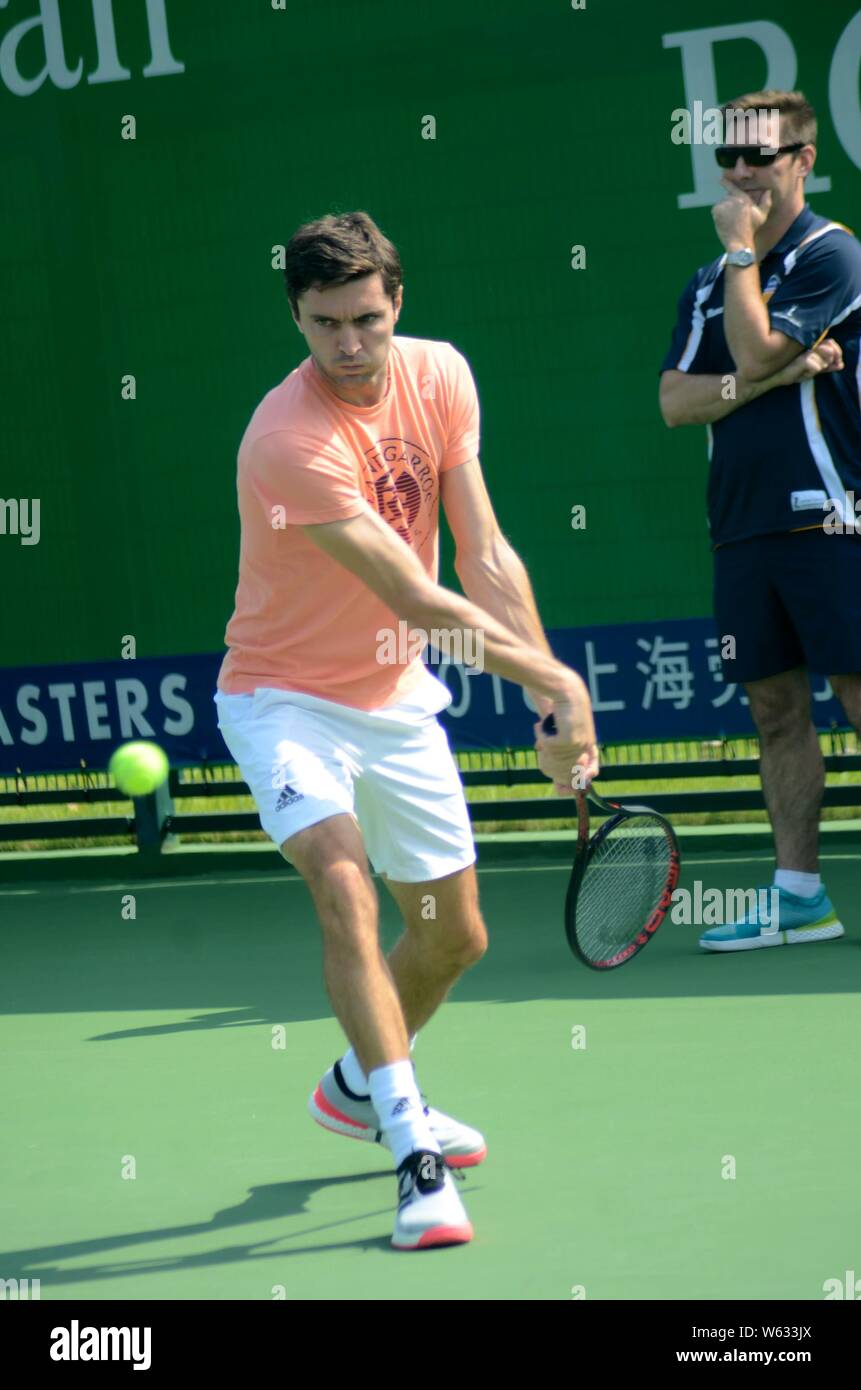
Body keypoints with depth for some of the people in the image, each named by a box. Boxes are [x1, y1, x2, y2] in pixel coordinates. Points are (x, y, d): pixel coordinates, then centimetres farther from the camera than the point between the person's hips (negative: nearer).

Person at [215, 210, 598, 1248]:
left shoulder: (440, 376, -9)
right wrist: (551, 677, -25)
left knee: (453, 935, 13)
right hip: (286, 699, -6)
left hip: (396, 700, 6)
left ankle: (361, 1087, 41)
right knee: (344, 886, -29)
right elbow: (416, 599, -28)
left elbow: (484, 557, -7)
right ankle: (414, 1154, -28)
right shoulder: (289, 441, -29)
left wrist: (553, 703, -14)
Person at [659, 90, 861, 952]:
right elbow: (675, 400, 6)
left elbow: (756, 349, -16)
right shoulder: (707, 283, 16)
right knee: (776, 710, 7)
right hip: (742, 527, 7)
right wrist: (770, 380, -9)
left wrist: (742, 248, -6)